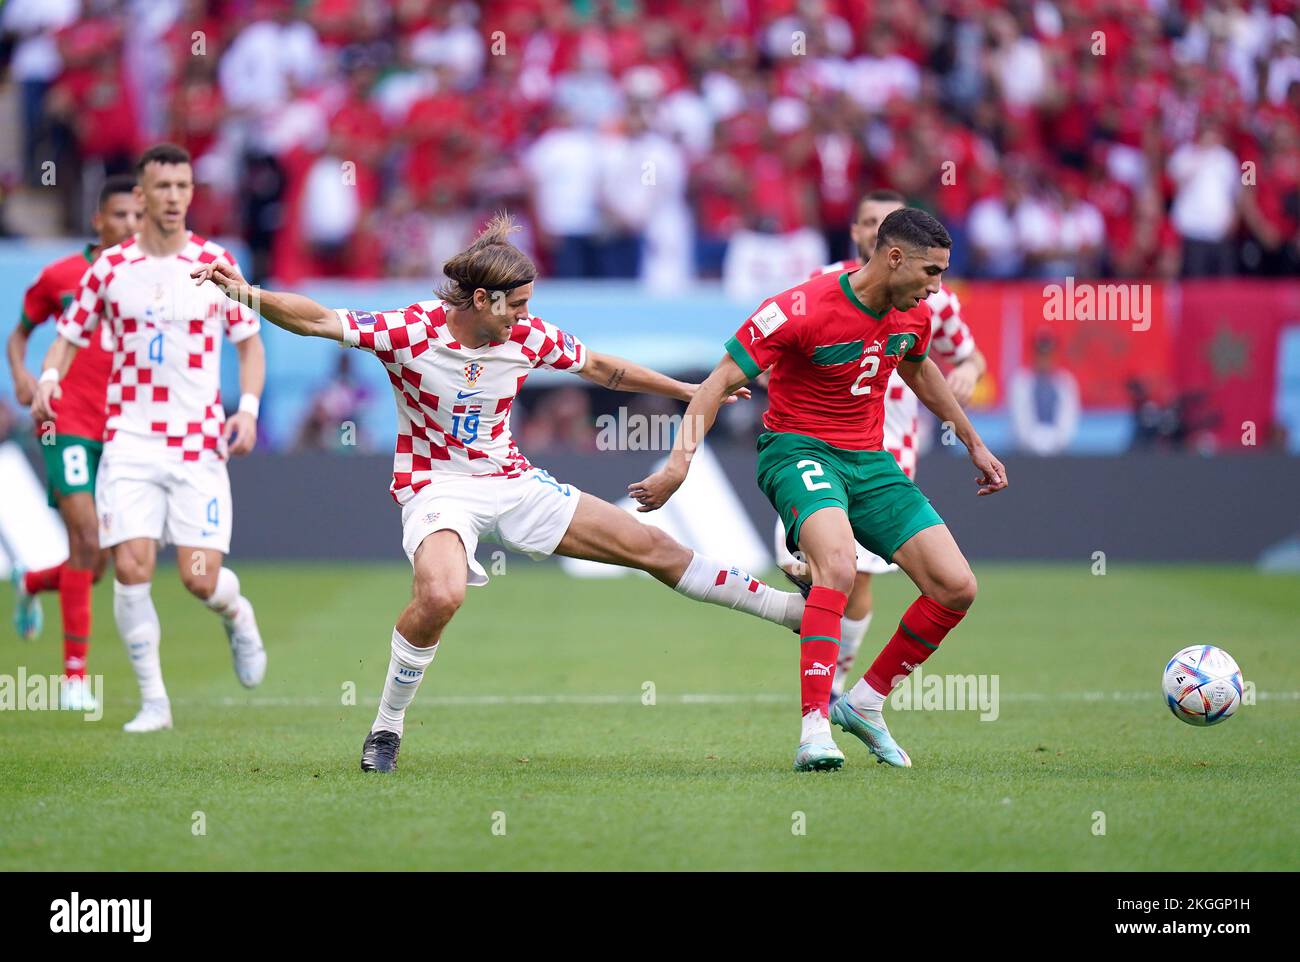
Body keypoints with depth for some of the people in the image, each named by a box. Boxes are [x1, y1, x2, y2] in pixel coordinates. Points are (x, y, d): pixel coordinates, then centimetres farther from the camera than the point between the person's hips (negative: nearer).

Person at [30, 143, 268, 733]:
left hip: (200, 444, -1)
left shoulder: (216, 262, 2)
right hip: (130, 440, 1)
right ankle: (152, 701, -1)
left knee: (200, 579, -7)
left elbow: (249, 342, 10)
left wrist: (248, 408, -4)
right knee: (131, 567, -12)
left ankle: (237, 617, 30)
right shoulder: (110, 266, 3)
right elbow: (70, 336, 11)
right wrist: (48, 378, -10)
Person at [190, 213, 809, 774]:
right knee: (441, 595, -36)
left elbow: (602, 368, 11)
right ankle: (386, 729, -15)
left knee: (652, 548, 3)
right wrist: (245, 293, -37)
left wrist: (688, 391, 17)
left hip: (512, 483, 5)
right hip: (436, 488, -4)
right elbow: (317, 320, -23)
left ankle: (787, 610, 17)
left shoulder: (529, 337, -5)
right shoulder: (410, 332, -17)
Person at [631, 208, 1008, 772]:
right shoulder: (804, 309, -21)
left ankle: (865, 703, 13)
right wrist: (680, 462, -26)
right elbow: (722, 381, -17)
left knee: (956, 588, -5)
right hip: (799, 449, -7)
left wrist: (973, 443, 31)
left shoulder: (912, 315, 1)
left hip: (869, 461, 7)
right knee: (837, 564, -36)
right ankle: (815, 730, -38)